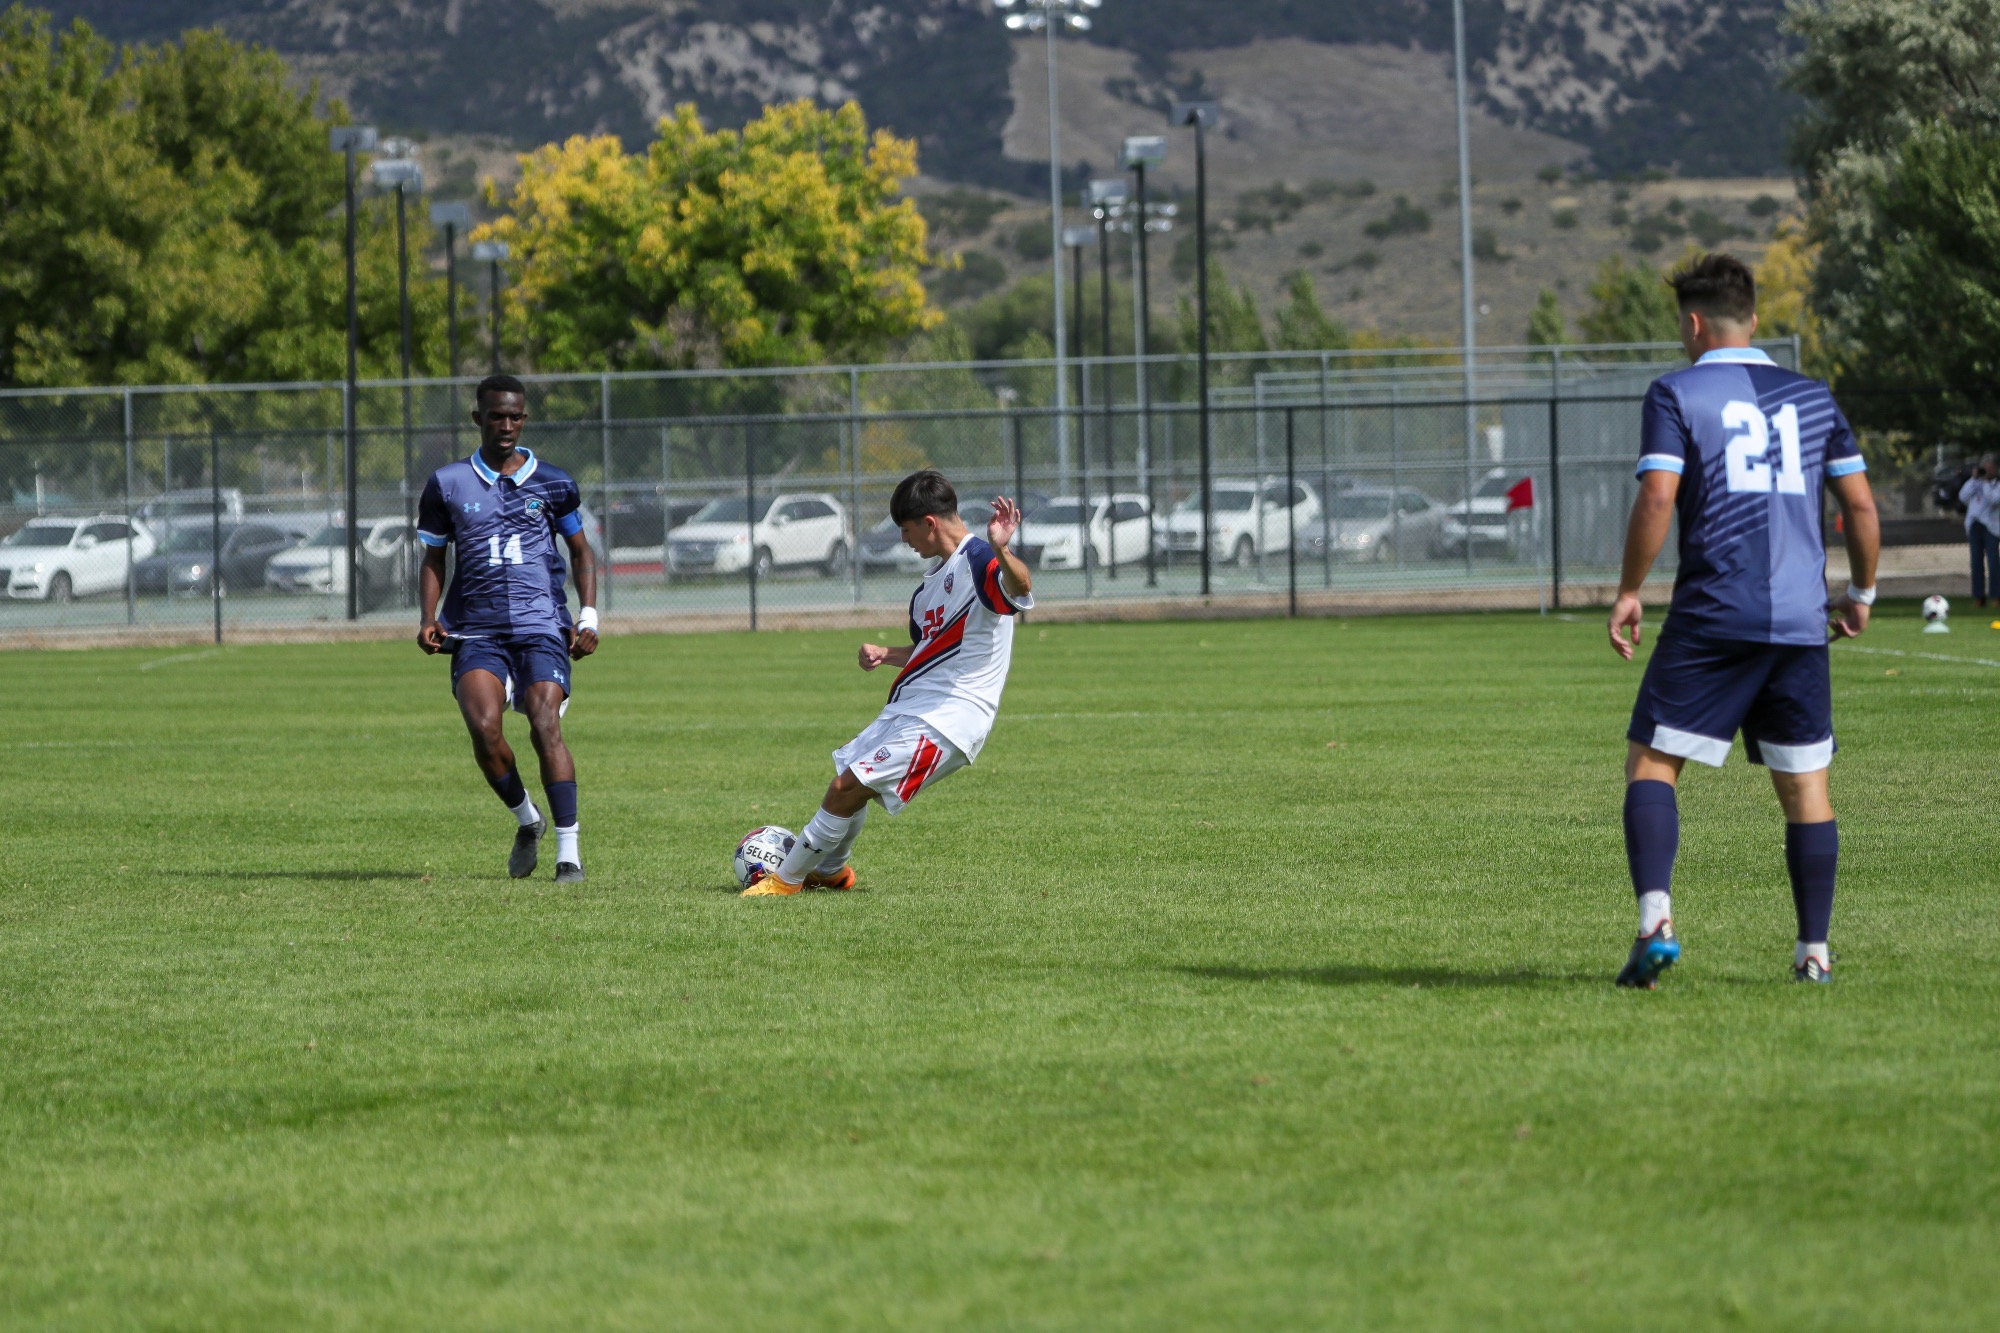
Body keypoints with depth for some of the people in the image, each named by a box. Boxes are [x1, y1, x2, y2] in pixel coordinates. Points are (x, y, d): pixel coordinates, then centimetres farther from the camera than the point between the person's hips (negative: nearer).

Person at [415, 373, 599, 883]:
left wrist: (588, 617, 5)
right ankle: (526, 819, 4)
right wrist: (429, 619, 2)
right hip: (476, 630, 1)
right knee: (483, 725, -22)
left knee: (545, 727, -18)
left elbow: (581, 552, 18)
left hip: (542, 627, -1)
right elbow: (434, 558, 17)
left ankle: (568, 851, -15)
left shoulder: (553, 484, 9)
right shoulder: (448, 484, 10)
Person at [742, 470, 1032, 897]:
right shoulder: (938, 571, 18)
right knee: (846, 781, 20)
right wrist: (887, 655, 9)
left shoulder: (979, 562, -16)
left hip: (946, 717, -10)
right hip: (908, 709, 10)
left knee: (848, 789, -15)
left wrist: (1001, 552, -61)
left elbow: (1018, 588, -40)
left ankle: (787, 878, -1)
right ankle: (830, 870, 45)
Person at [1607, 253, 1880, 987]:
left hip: (1712, 617, -4)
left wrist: (1629, 592, -2)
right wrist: (1861, 592, 26)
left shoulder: (1676, 394, 0)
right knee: (1805, 785, 9)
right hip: (1800, 623, 4)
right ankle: (1814, 950, 7)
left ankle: (1655, 919, -16)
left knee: (1650, 762, 3)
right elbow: (1860, 503, 13)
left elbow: (1657, 498, -11)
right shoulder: (1813, 398, 13)